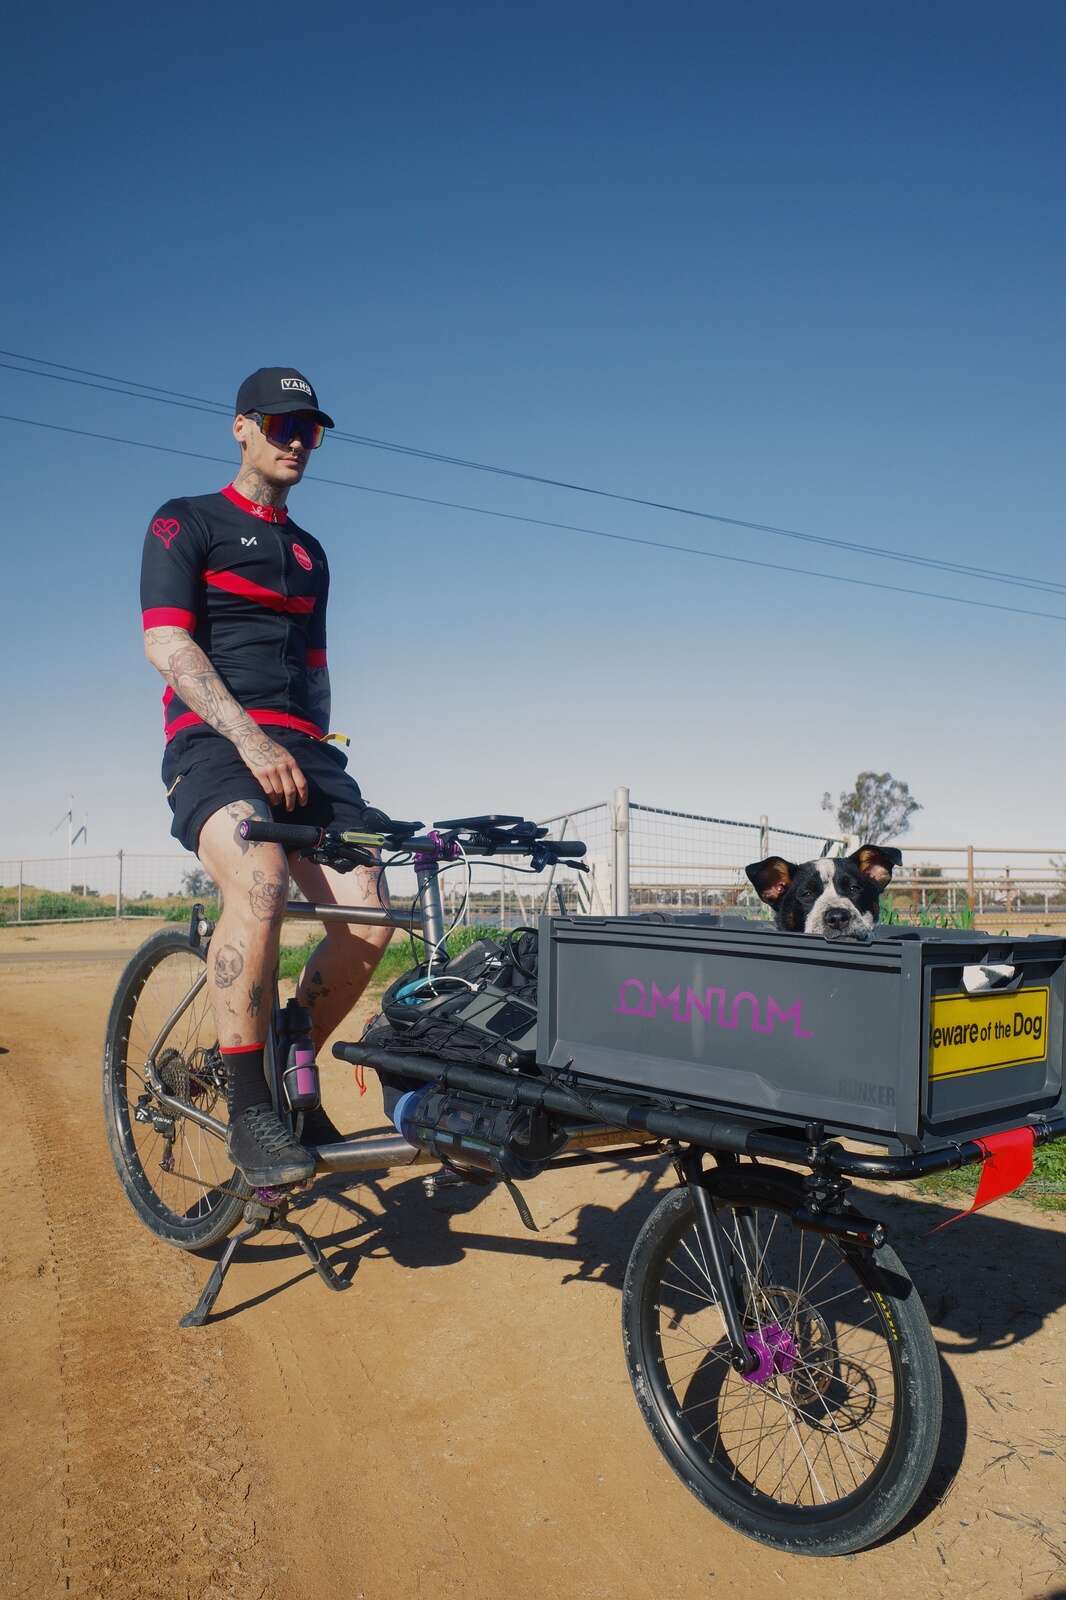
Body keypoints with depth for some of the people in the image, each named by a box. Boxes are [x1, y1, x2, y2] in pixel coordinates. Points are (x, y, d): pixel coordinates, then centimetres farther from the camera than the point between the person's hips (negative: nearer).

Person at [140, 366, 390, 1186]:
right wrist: (252, 740, -18)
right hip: (214, 741, -6)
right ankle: (249, 1108, -21)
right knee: (262, 885, -35)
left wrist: (314, 755, 16)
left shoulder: (309, 552, 26)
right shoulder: (186, 522, 7)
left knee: (370, 917, -13)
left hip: (302, 748, 6)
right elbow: (166, 643, -6)